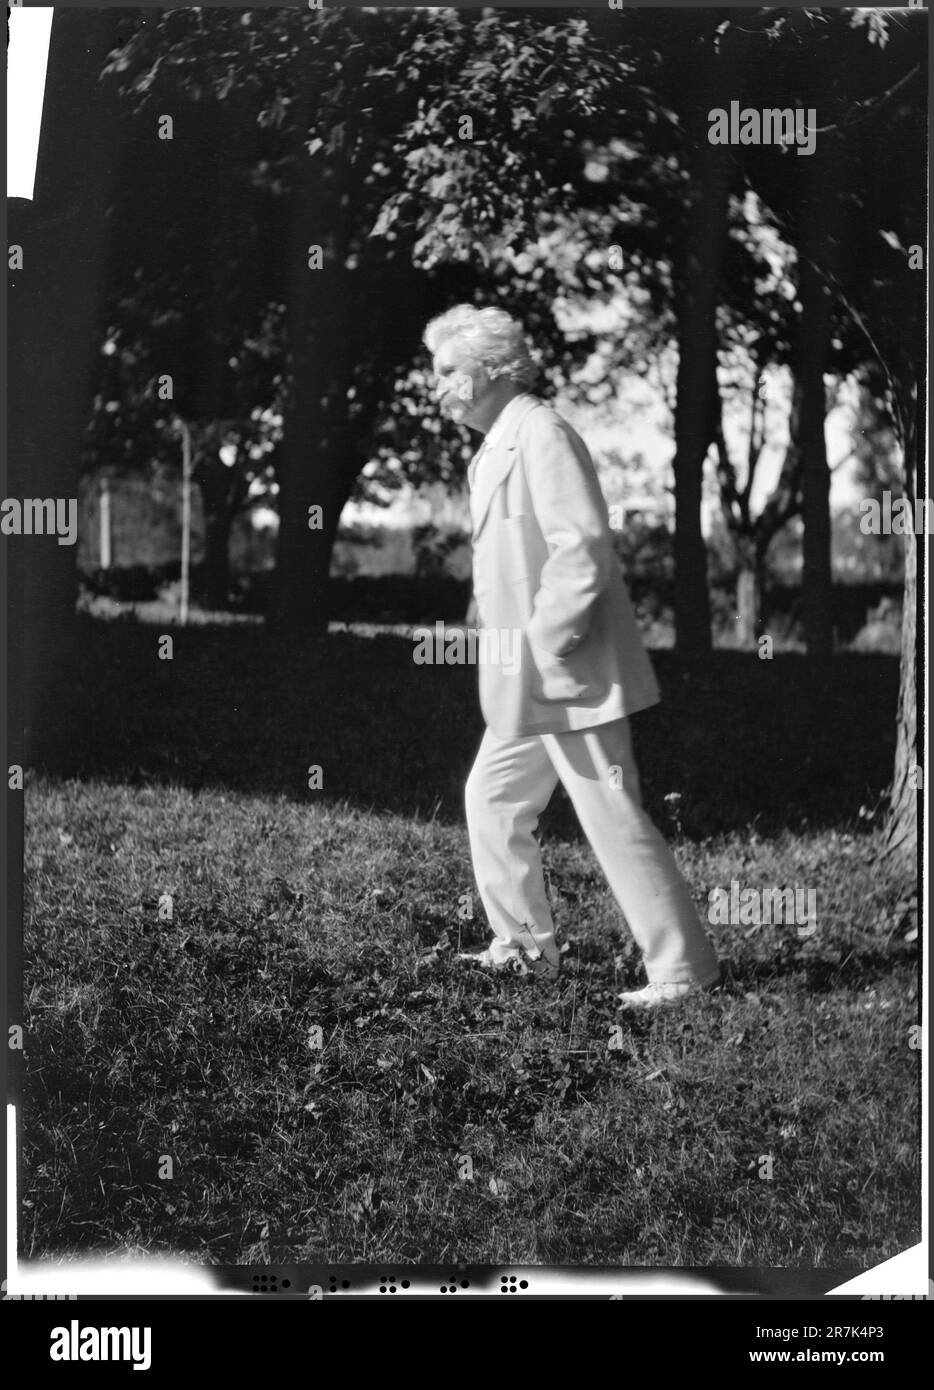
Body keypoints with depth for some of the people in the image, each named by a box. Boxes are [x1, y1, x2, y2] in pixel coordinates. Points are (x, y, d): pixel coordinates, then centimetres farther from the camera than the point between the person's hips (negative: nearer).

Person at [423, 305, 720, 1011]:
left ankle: (683, 967, 2)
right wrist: (513, 657, 16)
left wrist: (541, 649, -20)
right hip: (528, 684, 10)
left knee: (614, 820, -6)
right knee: (492, 800, 16)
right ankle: (526, 946, 28)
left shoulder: (542, 435, -15)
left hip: (570, 677, -10)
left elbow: (583, 551, -22)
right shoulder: (497, 447, 16)